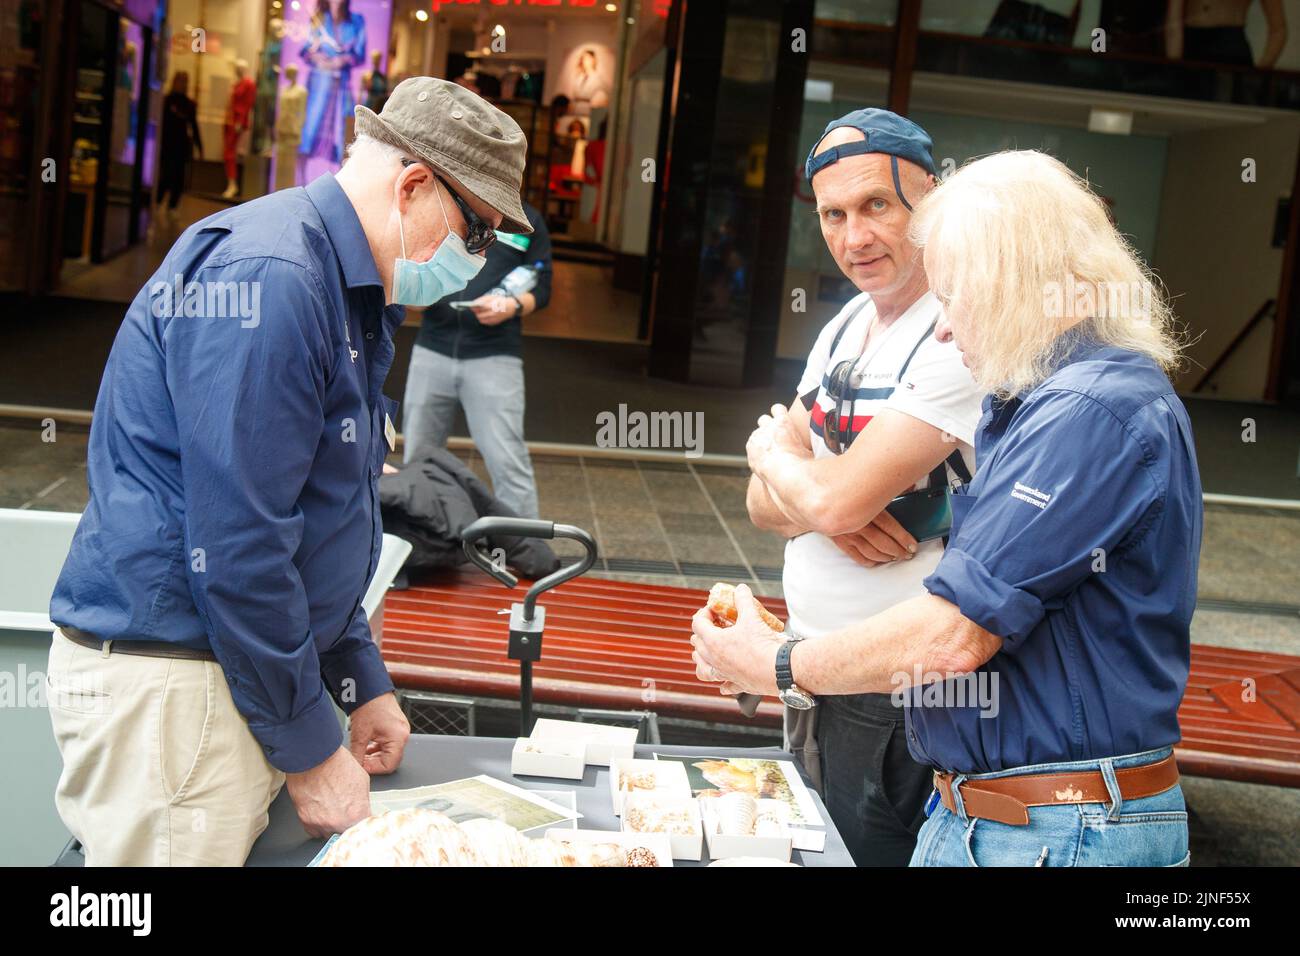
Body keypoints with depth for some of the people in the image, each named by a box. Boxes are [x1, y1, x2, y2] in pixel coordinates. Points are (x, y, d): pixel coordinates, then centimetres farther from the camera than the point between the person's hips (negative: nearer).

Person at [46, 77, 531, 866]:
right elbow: (235, 546, -23)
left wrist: (363, 681, 16)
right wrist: (311, 751, -14)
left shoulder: (354, 296, 13)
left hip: (246, 663, 9)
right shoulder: (268, 281, -20)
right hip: (162, 675, -9)